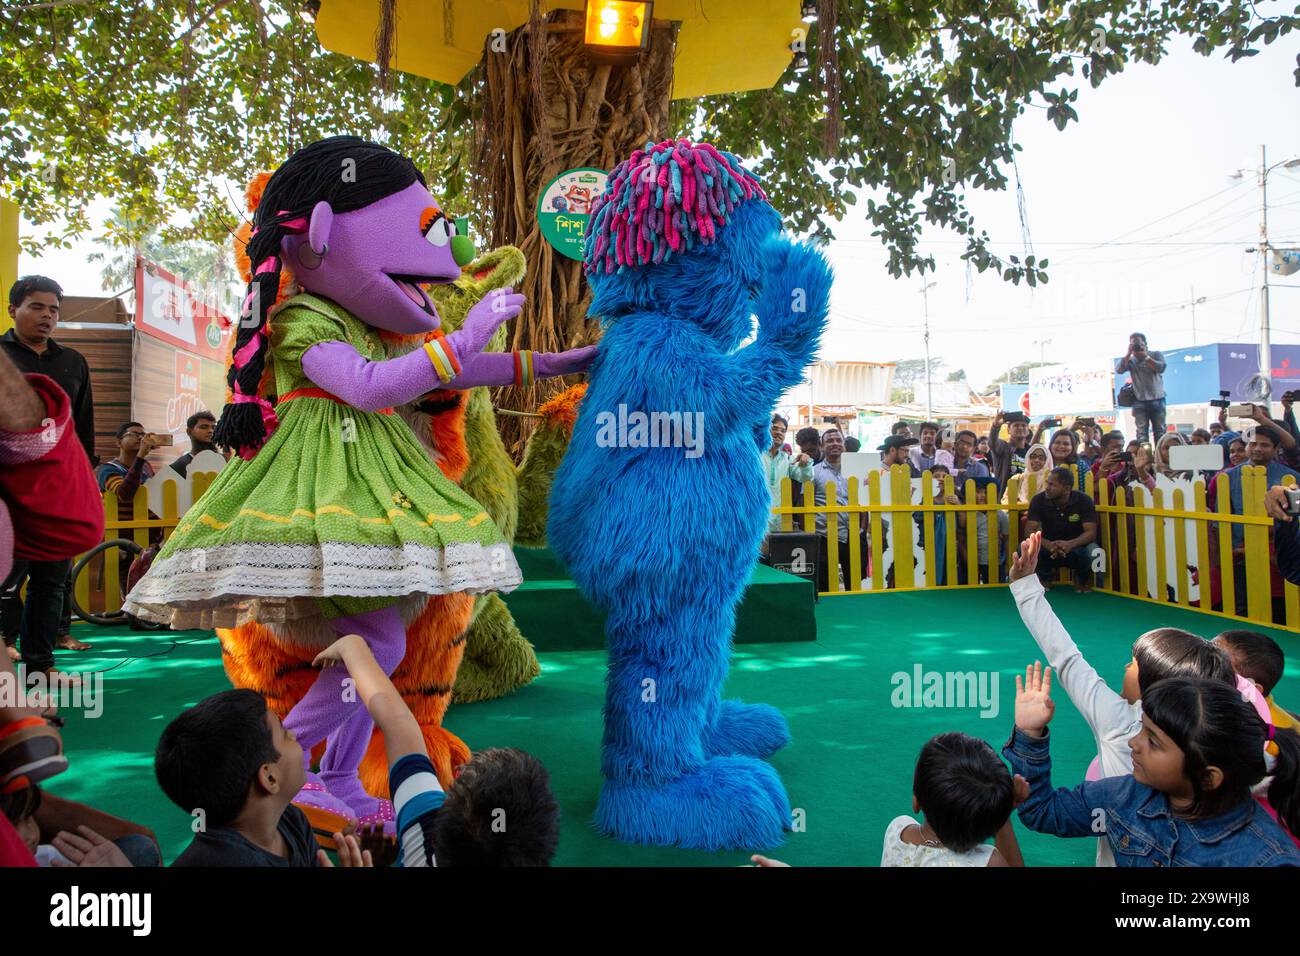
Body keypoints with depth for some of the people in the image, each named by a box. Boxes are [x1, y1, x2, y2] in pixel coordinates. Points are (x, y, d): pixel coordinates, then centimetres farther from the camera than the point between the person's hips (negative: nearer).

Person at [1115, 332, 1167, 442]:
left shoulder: (1156, 355, 7)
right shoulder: (1130, 360, 9)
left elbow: (1160, 368, -10)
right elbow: (1119, 370, -8)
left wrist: (1145, 356, -13)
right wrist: (1129, 353, -10)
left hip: (1157, 400, 0)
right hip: (1140, 402, 0)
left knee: (1160, 432, 1)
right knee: (1142, 433, -5)